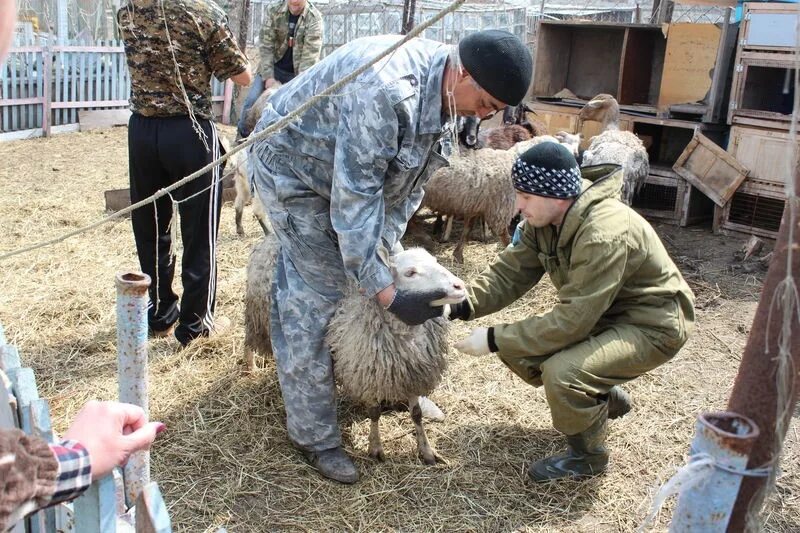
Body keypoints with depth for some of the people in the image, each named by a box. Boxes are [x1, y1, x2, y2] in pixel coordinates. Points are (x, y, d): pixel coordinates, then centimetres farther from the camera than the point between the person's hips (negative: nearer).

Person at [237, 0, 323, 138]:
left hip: (297, 72, -1)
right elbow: (265, 45, -14)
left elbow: (310, 53, -23)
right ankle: (243, 136, 12)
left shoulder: (314, 17, -17)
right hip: (272, 67, 1)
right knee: (252, 99, -6)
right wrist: (268, 76, -24)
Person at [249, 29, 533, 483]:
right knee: (319, 295, -8)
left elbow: (410, 180, -1)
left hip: (339, 170, 8)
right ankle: (316, 437, 4)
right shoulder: (386, 91, -38)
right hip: (293, 169, -8)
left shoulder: (441, 90, -9)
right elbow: (354, 199, -37)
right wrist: (388, 295, -34)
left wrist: (385, 246, -8)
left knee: (298, 287, 16)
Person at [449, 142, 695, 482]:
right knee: (516, 346, -2)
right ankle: (605, 398, 20)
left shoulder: (605, 235, -34)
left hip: (652, 325, -9)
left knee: (562, 372, -31)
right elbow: (509, 274, -7)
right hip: (600, 312, 9)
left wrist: (494, 339, -30)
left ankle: (586, 455, 1)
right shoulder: (543, 219, -8)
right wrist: (460, 306, -23)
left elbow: (573, 320, -34)